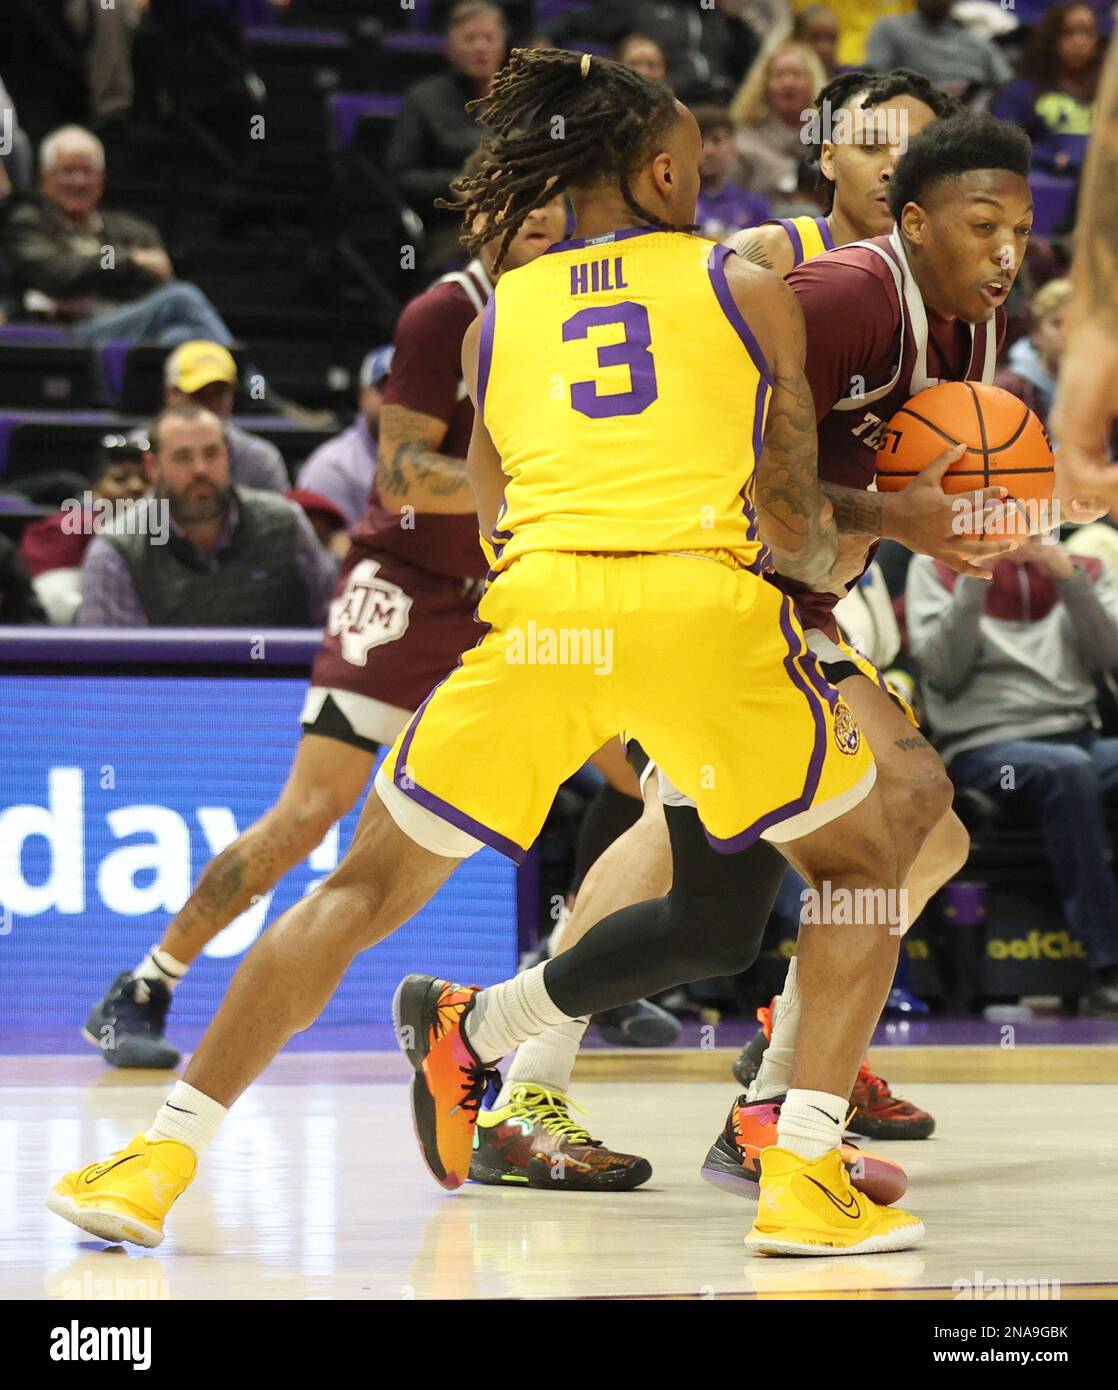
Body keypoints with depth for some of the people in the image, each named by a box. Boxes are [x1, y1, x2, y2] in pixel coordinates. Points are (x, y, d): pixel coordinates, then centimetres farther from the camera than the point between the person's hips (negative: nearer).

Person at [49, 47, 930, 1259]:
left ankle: (163, 1158, 10)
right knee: (859, 863, 20)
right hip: (706, 599, -2)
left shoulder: (496, 317, 25)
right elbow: (792, 520, 17)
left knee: (370, 884, 15)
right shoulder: (746, 290, 19)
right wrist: (829, 570, 39)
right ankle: (804, 1180, 7)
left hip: (540, 608, 2)